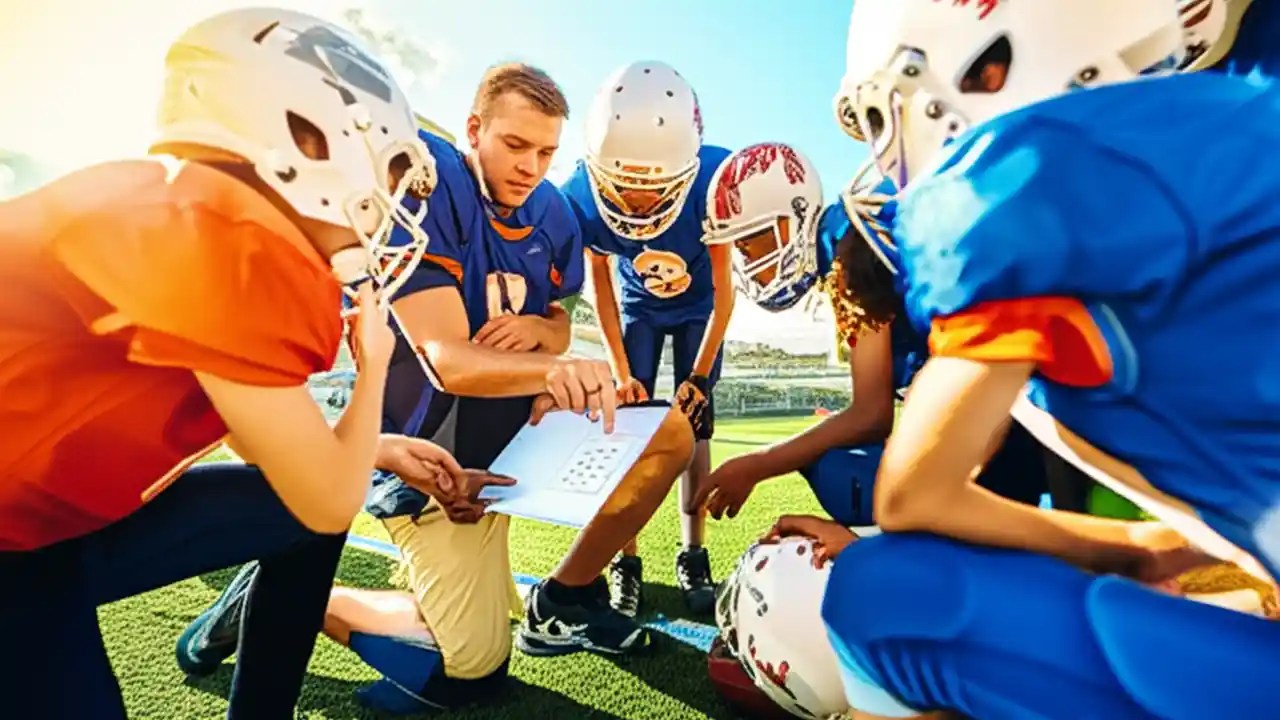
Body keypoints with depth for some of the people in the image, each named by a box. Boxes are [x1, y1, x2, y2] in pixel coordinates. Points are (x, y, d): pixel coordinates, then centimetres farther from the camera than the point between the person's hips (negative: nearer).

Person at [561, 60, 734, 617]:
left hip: (698, 310, -1)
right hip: (637, 310, 1)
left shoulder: (714, 181, -34)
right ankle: (626, 561, 7)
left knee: (692, 428, -4)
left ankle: (693, 559, 10)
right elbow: (601, 285, -12)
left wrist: (699, 375, -17)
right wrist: (621, 371, -11)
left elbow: (723, 289, -21)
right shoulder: (583, 198, -29)